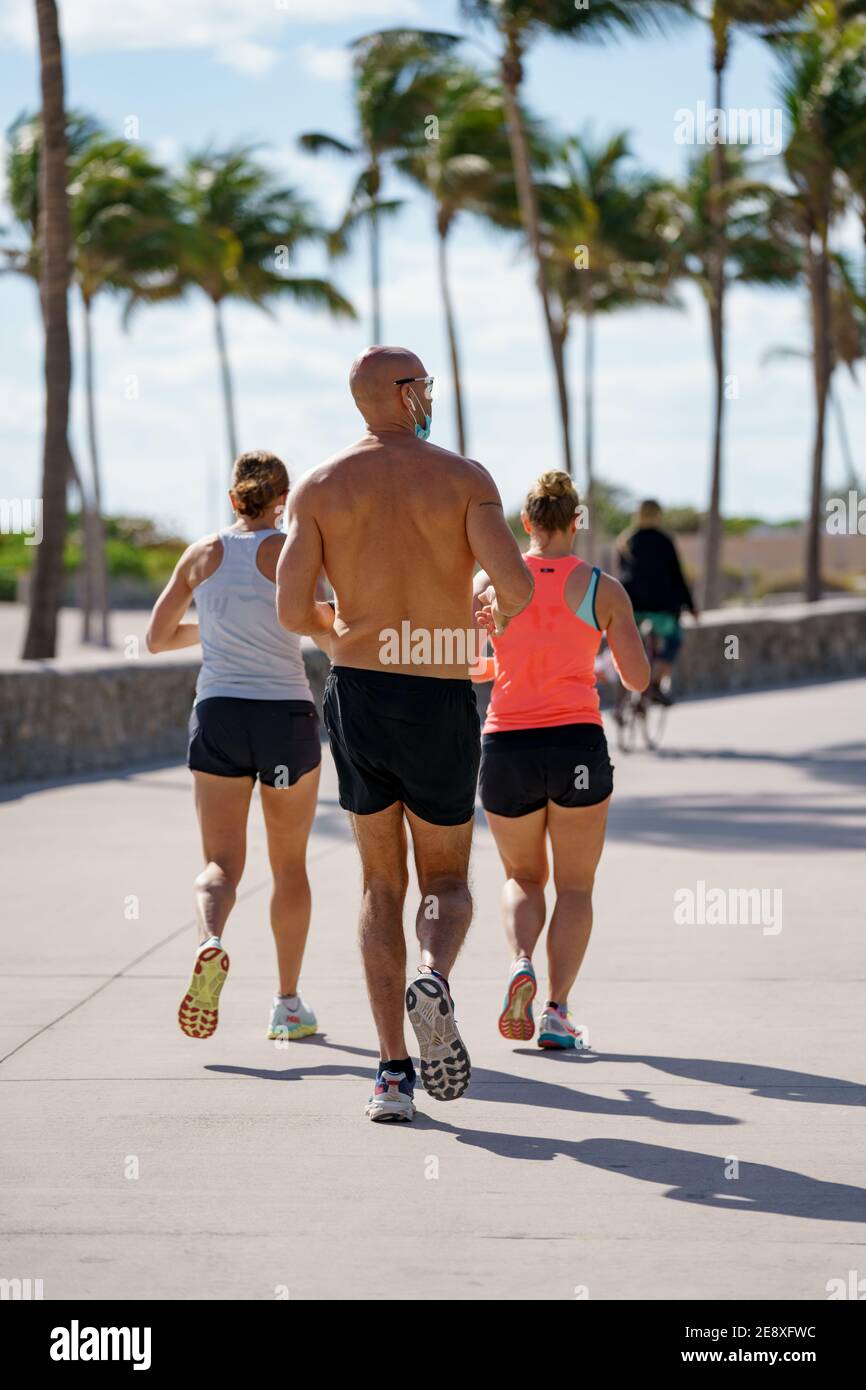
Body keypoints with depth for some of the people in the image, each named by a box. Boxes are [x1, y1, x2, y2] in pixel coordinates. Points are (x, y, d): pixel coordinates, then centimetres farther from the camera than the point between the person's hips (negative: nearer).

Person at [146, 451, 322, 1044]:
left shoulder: (203, 554, 5)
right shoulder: (290, 552, -4)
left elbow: (157, 638, 13)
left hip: (218, 714, 1)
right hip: (287, 715, -1)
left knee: (222, 862, 1)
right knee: (290, 863, 14)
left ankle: (212, 941, -32)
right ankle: (288, 1004, 19)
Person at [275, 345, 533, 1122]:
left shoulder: (319, 488, 1)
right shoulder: (464, 479, -4)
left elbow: (291, 609, -7)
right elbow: (518, 588, -16)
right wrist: (498, 604, 9)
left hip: (357, 698, 2)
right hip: (440, 707, -2)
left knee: (381, 885, 16)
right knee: (447, 882, 15)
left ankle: (394, 1073, 5)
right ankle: (434, 980, -21)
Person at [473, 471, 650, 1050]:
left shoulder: (490, 582, 3)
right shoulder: (603, 588, 0)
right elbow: (639, 679, 1)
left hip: (507, 747, 1)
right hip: (578, 743, -1)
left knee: (523, 877, 20)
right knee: (575, 887, 12)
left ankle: (521, 964, -8)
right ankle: (557, 1010, -1)